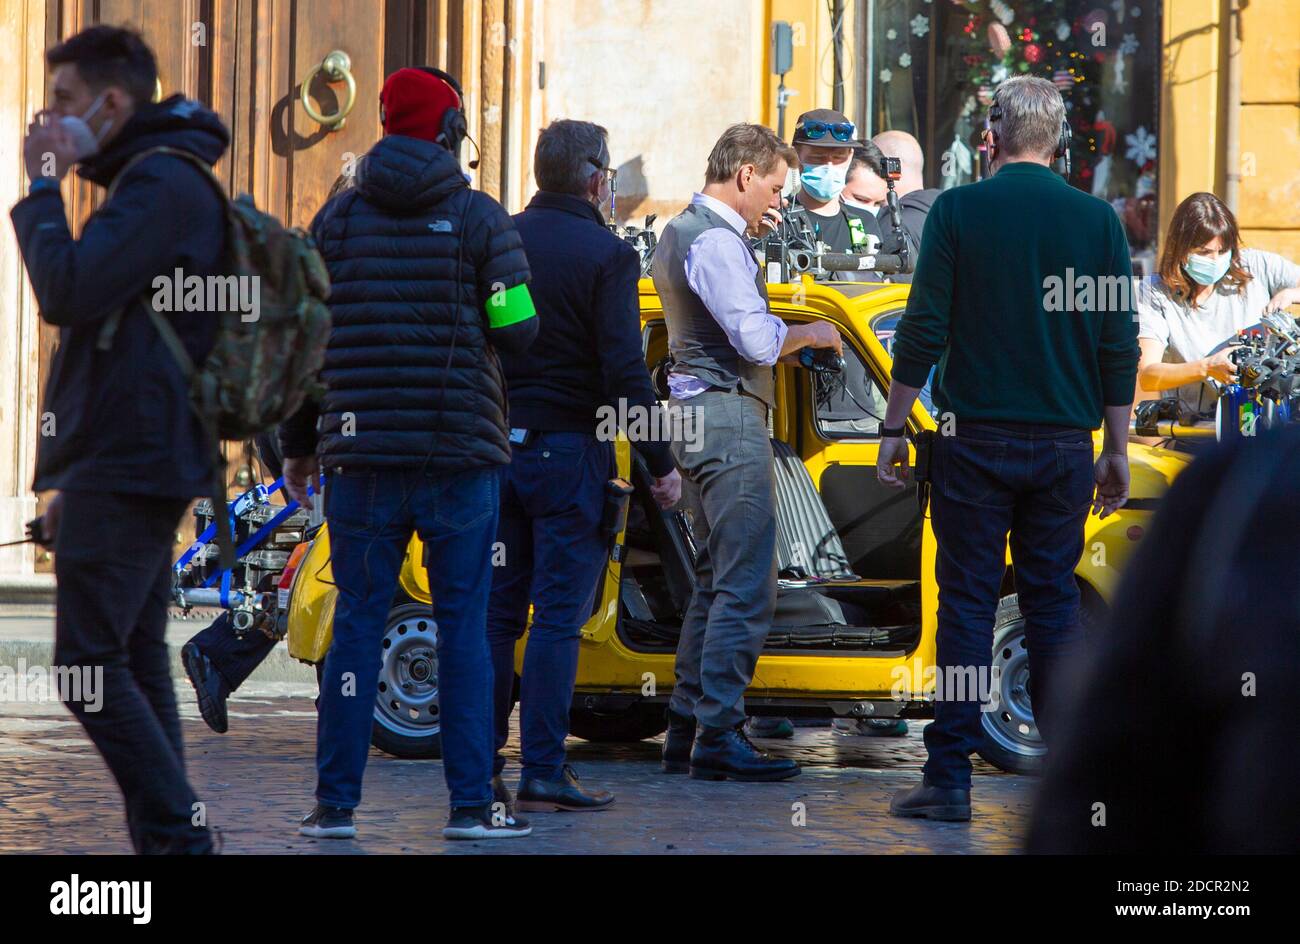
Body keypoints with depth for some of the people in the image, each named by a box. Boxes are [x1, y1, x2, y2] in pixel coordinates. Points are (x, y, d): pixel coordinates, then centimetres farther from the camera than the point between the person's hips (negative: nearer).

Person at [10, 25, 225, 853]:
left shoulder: (161, 186, -13)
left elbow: (68, 292, -23)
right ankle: (169, 840, 9)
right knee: (137, 665, 9)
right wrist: (72, 480, 24)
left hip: (123, 472, -11)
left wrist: (43, 187, -10)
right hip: (137, 468, 11)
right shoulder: (154, 181, 21)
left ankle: (177, 834, -12)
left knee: (92, 667, -11)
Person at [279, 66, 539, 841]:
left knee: (358, 624, 5)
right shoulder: (479, 218, -3)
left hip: (362, 456, 2)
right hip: (461, 456, -2)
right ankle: (471, 804, 1)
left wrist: (298, 444, 16)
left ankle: (337, 802, 2)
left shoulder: (338, 217, 7)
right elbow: (517, 331, -6)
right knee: (465, 629, 3)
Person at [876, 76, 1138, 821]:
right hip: (1065, 444, 2)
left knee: (968, 601, 1)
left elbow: (924, 331, -5)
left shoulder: (958, 211, -4)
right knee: (1054, 600, 9)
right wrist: (1118, 449, 11)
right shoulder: (1098, 220, 2)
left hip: (976, 438, -2)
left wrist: (895, 427, 3)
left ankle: (951, 777, -1)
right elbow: (1121, 346, 3)